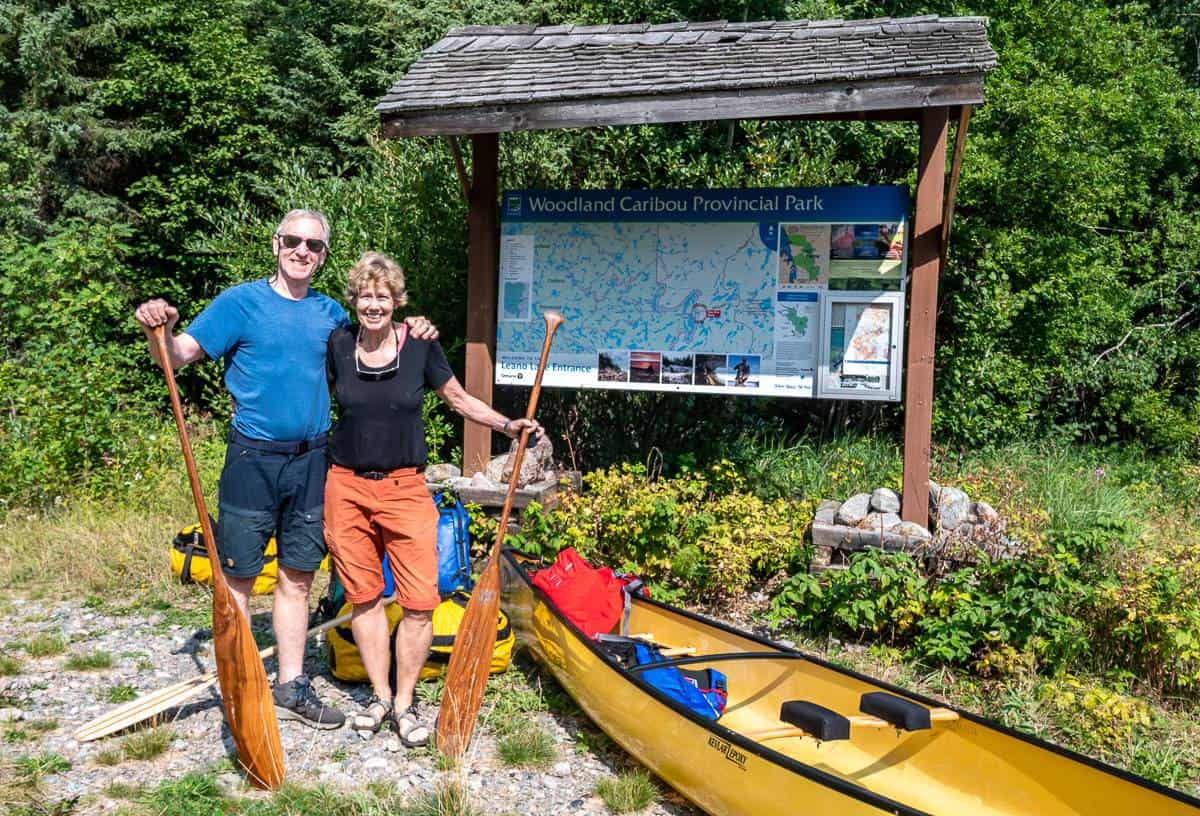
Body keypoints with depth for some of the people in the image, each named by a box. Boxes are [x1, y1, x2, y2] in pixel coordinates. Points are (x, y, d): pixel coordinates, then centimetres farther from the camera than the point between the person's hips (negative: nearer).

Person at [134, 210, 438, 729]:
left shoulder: (330, 312, 10)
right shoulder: (241, 302, -4)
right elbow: (178, 356, -9)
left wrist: (409, 331, 6)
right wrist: (158, 332, -31)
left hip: (311, 461, 4)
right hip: (253, 458, -4)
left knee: (297, 578, 10)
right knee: (238, 577, 3)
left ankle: (291, 687, 21)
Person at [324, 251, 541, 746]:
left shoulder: (420, 346, -3)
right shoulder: (337, 346, 0)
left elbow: (458, 398, 8)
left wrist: (508, 425, -2)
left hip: (405, 488, -1)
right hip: (347, 487, 1)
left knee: (420, 601, -5)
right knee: (363, 597, 9)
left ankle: (404, 704, 13)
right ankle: (380, 696, 26)